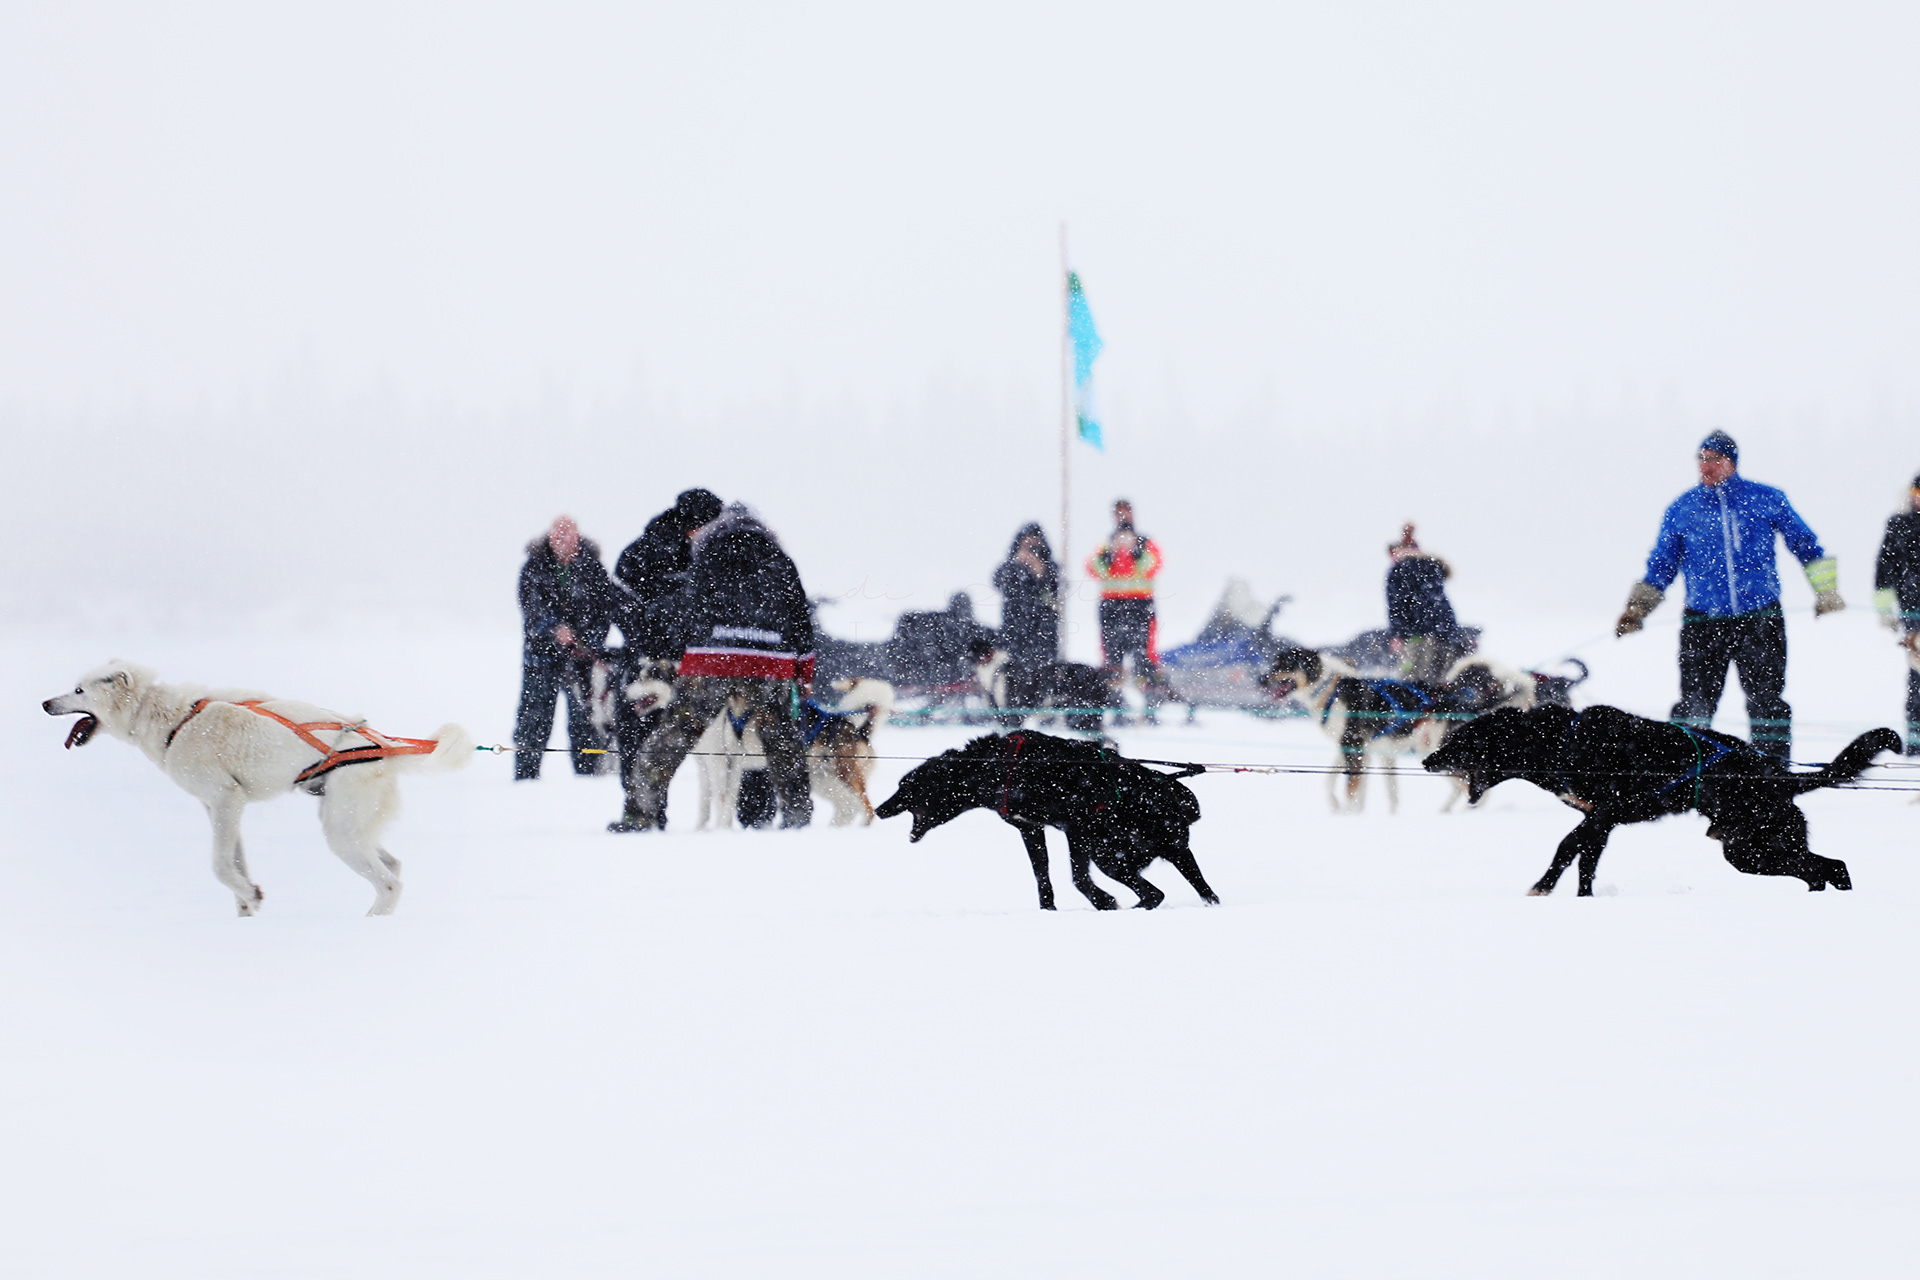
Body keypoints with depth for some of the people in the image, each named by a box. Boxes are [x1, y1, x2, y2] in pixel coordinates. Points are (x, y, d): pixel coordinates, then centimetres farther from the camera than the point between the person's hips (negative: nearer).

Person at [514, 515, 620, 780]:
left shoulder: (593, 569, 2)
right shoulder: (534, 567, 1)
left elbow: (604, 609, 4)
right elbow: (531, 606, -6)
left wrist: (590, 644, -9)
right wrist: (554, 629, -22)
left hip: (582, 652, 0)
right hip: (542, 648, 0)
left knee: (583, 718, -2)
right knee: (534, 717, -2)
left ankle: (588, 772, 4)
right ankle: (526, 772, 5)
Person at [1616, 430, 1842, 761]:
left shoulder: (1766, 499, 3)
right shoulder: (1682, 509, 7)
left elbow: (1804, 545, 13)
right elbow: (1661, 566, 14)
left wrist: (1825, 592, 12)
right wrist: (1637, 608, 6)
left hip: (1760, 620, -1)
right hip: (1703, 622, 1)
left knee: (1766, 698, -1)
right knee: (1694, 703, -4)